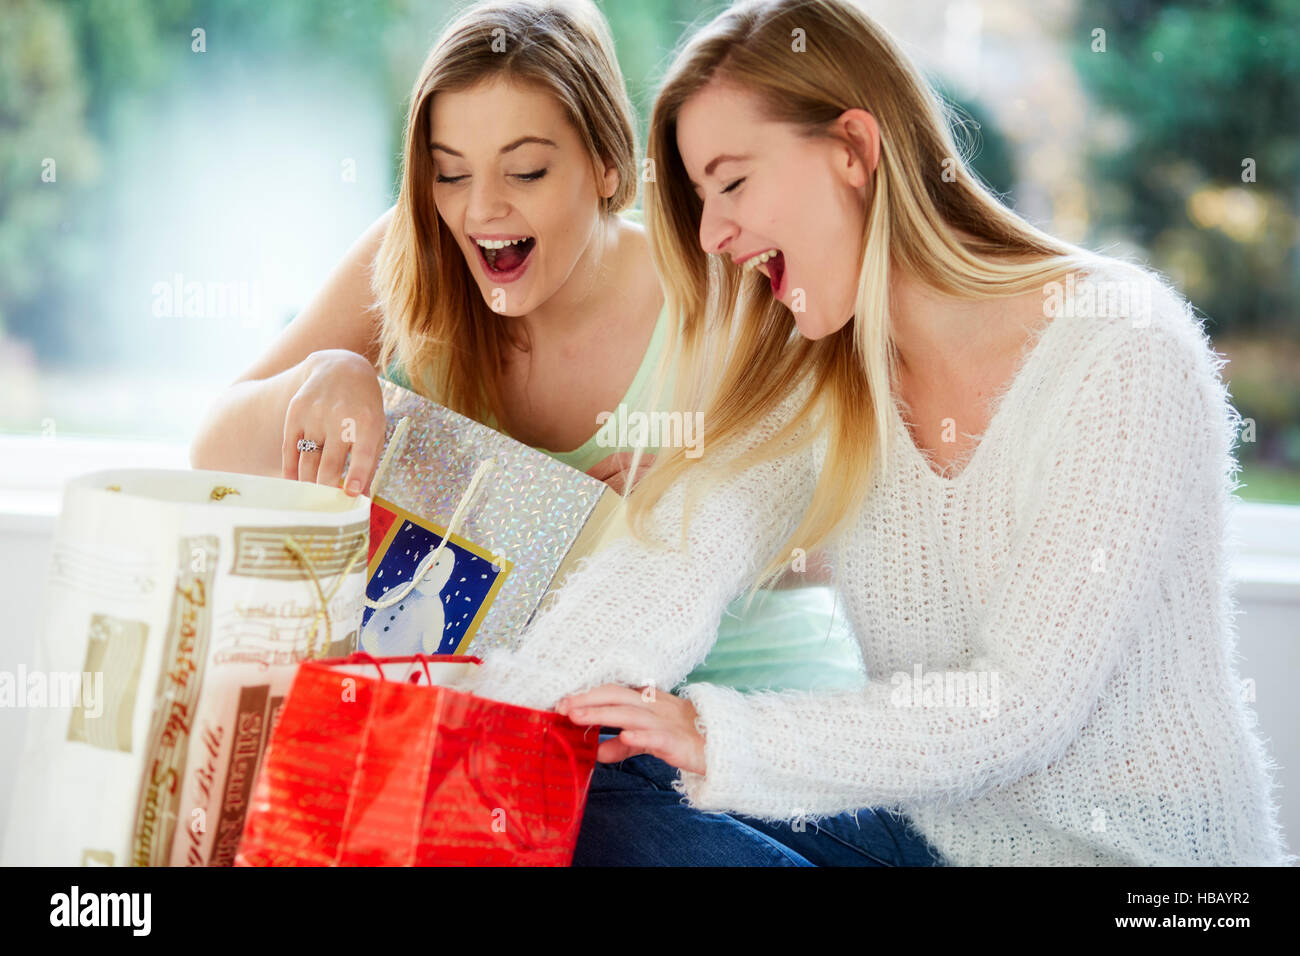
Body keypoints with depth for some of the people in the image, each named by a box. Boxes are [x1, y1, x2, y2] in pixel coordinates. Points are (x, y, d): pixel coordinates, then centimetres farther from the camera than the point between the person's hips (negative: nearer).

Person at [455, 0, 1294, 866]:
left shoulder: (1126, 352, -19)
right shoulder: (821, 373, 1)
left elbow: (1026, 705, -24)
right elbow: (673, 565, -13)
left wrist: (722, 739, -26)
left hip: (1138, 846, -6)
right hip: (935, 830, 6)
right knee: (589, 799, -9)